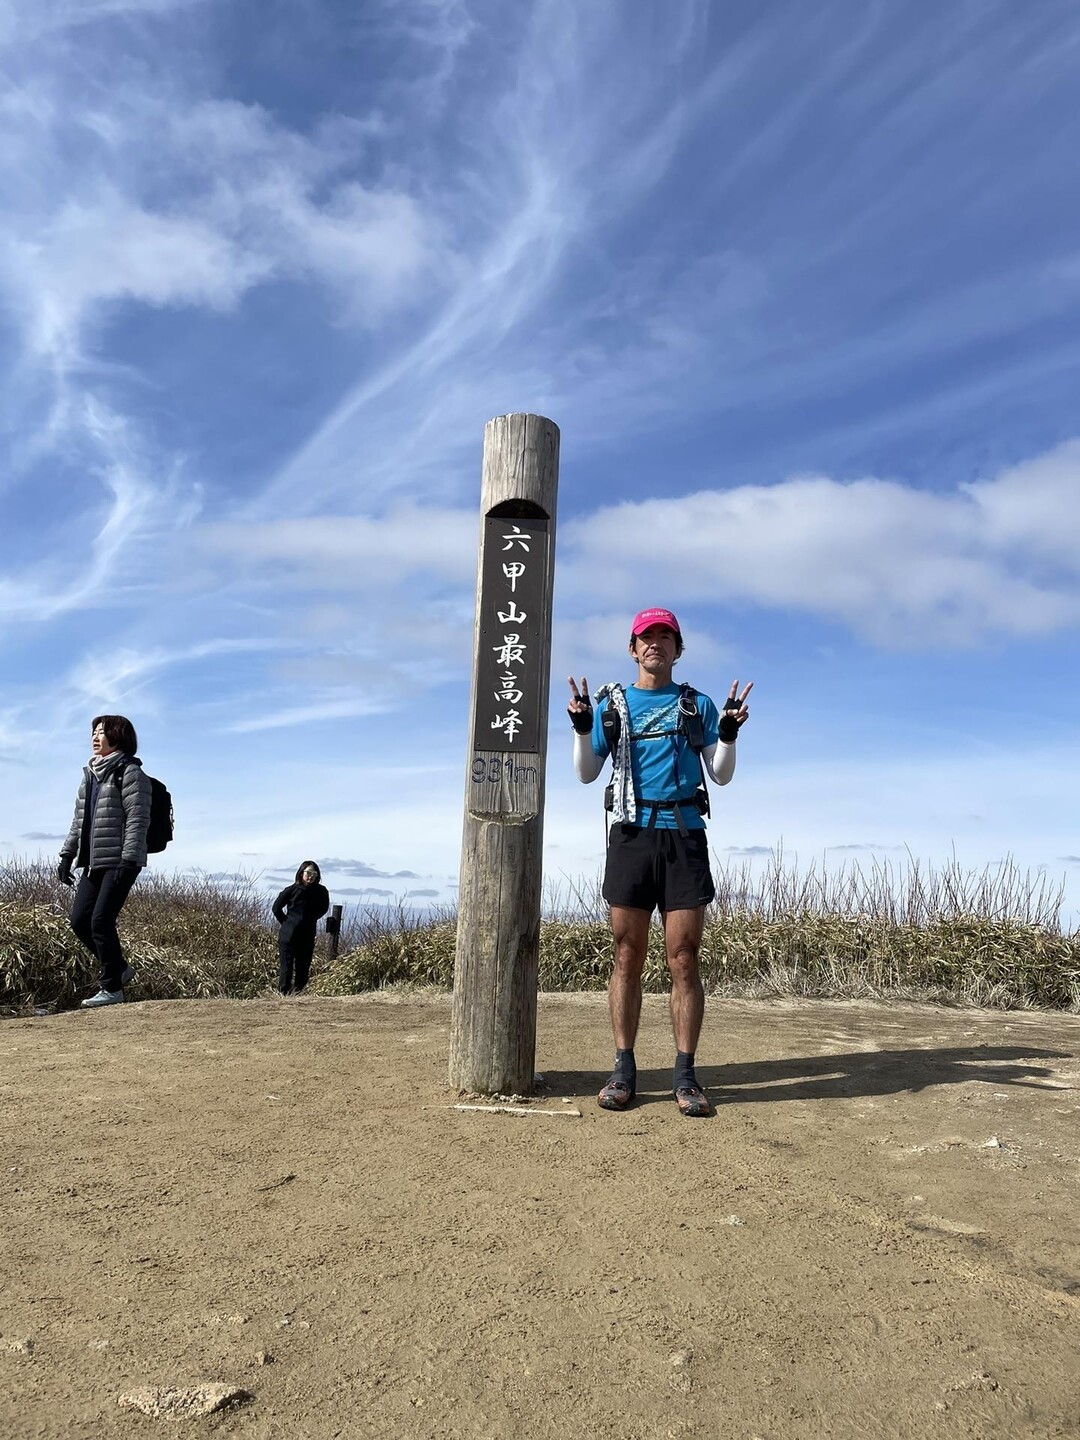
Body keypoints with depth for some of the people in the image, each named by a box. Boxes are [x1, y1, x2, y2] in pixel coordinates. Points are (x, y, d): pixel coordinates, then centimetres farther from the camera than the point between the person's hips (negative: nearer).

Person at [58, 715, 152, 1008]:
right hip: (94, 862, 8)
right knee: (79, 920, 6)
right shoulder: (90, 774, 17)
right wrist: (67, 855, 16)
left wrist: (129, 860, -20)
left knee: (101, 920, -8)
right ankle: (118, 968, 23)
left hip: (120, 862, -8)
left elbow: (137, 819, -14)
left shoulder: (129, 772, -8)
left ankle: (112, 988, 5)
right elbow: (79, 820, 21)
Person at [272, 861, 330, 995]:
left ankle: (298, 993, 10)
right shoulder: (292, 890, -5)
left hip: (308, 937, 2)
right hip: (288, 935, -2)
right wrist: (286, 923, 7)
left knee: (303, 969, 3)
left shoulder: (321, 892, 0)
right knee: (286, 966, -1)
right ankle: (283, 993, 4)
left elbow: (323, 909, 17)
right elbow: (277, 908, 6)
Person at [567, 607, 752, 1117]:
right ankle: (624, 1069, 10)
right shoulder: (611, 703, 14)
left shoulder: (698, 706, 13)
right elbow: (587, 773, 12)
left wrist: (729, 732, -6)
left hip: (684, 836, 0)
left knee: (684, 960, -2)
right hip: (631, 836, 0)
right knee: (627, 957, 2)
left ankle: (685, 1075, 6)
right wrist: (581, 726, -4)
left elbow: (721, 775, 11)